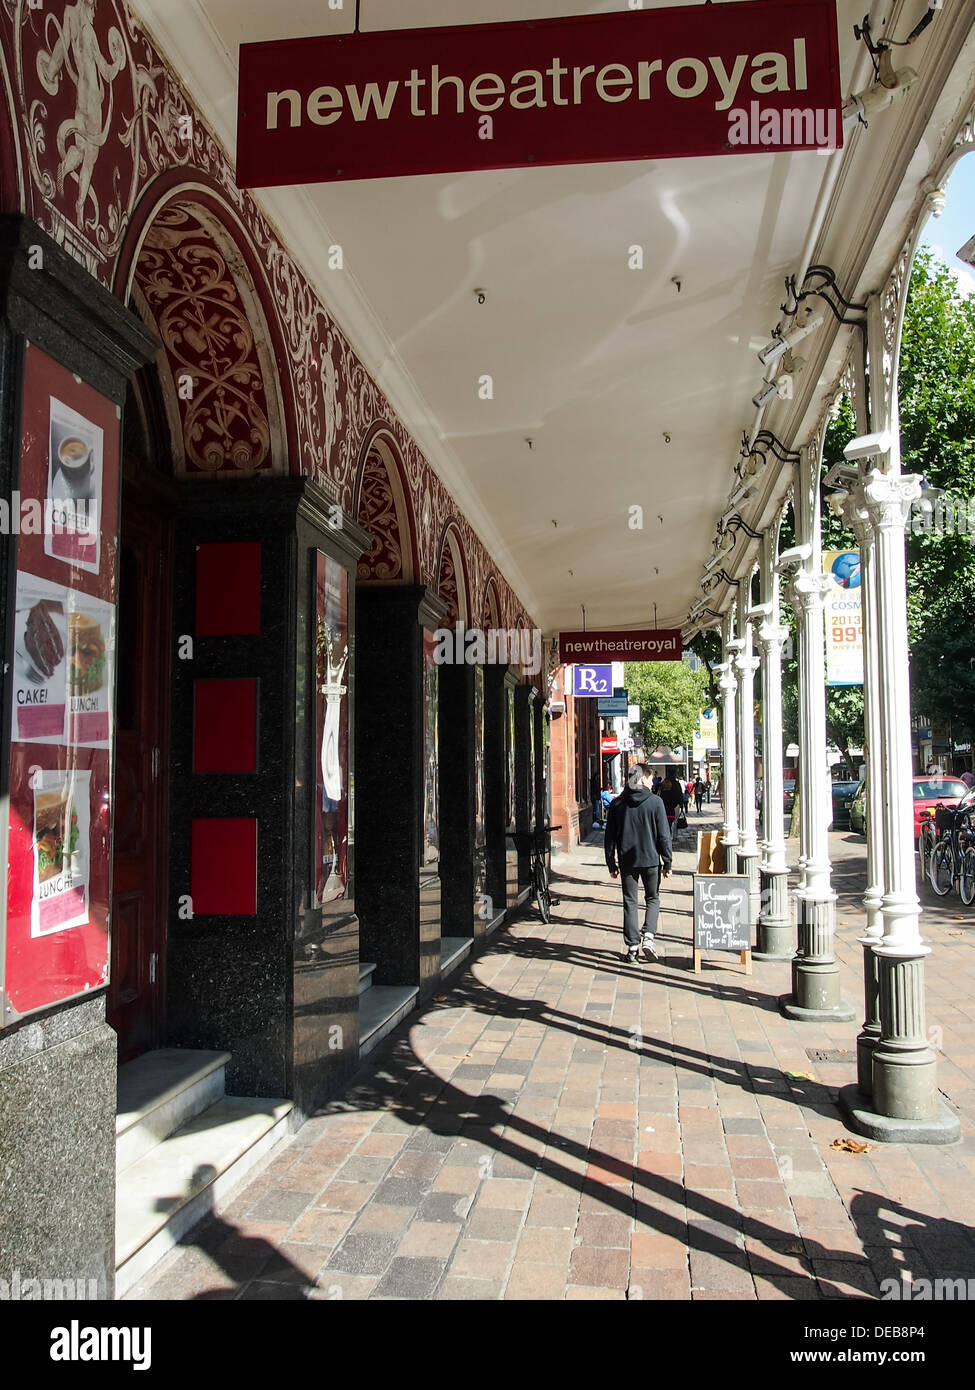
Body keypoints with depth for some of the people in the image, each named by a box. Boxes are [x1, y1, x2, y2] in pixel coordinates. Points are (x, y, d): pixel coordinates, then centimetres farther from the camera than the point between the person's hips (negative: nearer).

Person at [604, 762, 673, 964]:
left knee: (630, 902, 8)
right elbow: (664, 835, -6)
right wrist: (667, 863, 1)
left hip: (627, 861, 2)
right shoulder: (655, 802, -6)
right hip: (651, 859, -2)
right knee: (653, 898, 15)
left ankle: (632, 948, 7)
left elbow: (610, 837, 4)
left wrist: (611, 865, 12)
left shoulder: (617, 803, 2)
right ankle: (648, 937, -3)